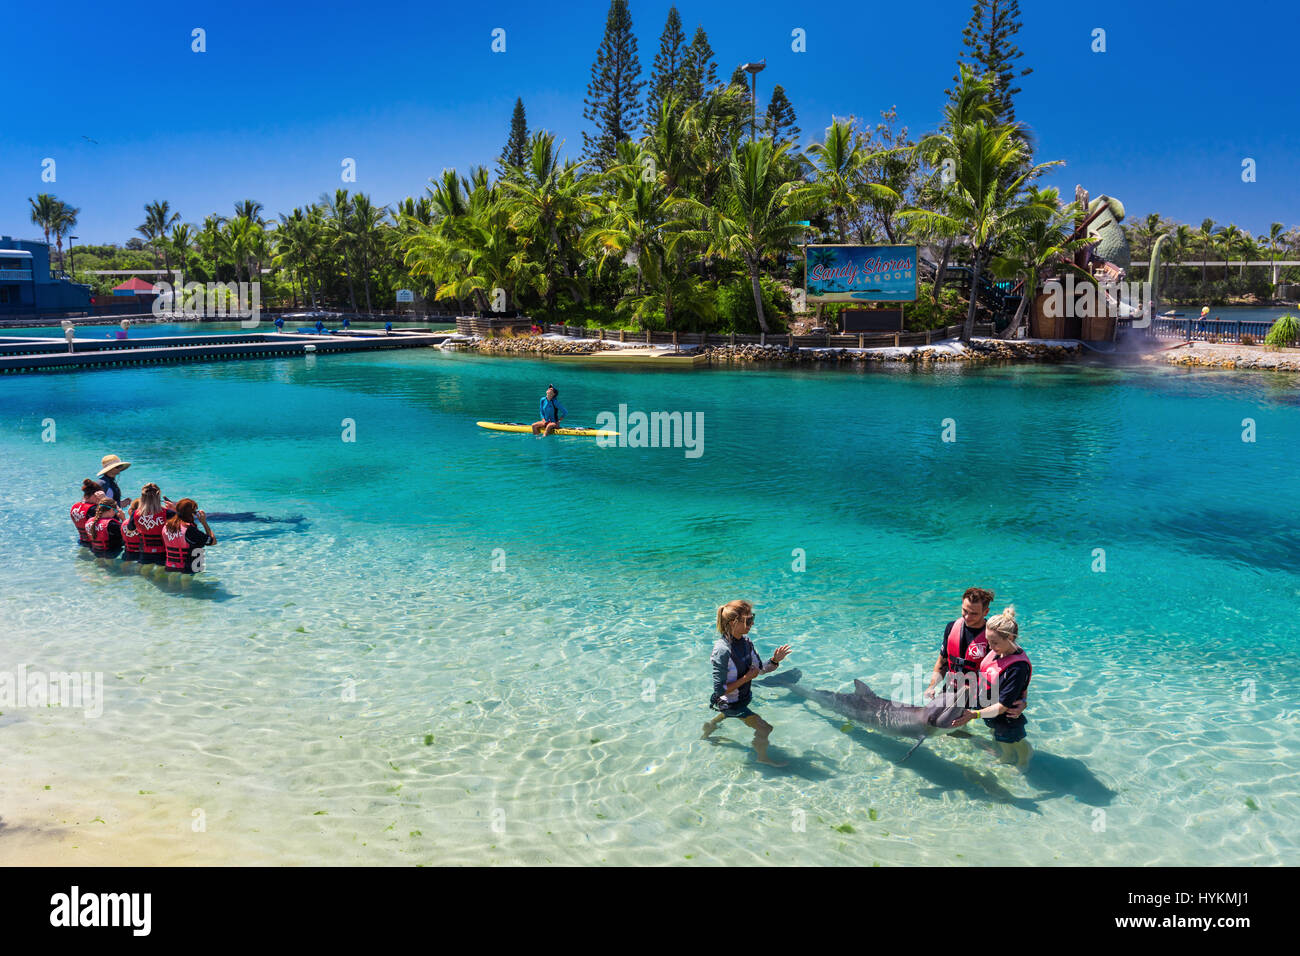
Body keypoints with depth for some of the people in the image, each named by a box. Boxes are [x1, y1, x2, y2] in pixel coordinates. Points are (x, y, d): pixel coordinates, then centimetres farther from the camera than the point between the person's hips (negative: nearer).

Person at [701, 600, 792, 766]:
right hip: (730, 703, -8)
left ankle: (707, 730, 63)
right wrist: (746, 678, -27)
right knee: (765, 728, -5)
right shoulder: (722, 651, -34)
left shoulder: (746, 641, -10)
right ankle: (762, 758, 22)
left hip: (744, 697, 8)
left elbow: (761, 669, 2)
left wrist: (775, 661, -17)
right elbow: (720, 690, -30)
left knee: (725, 716, 34)